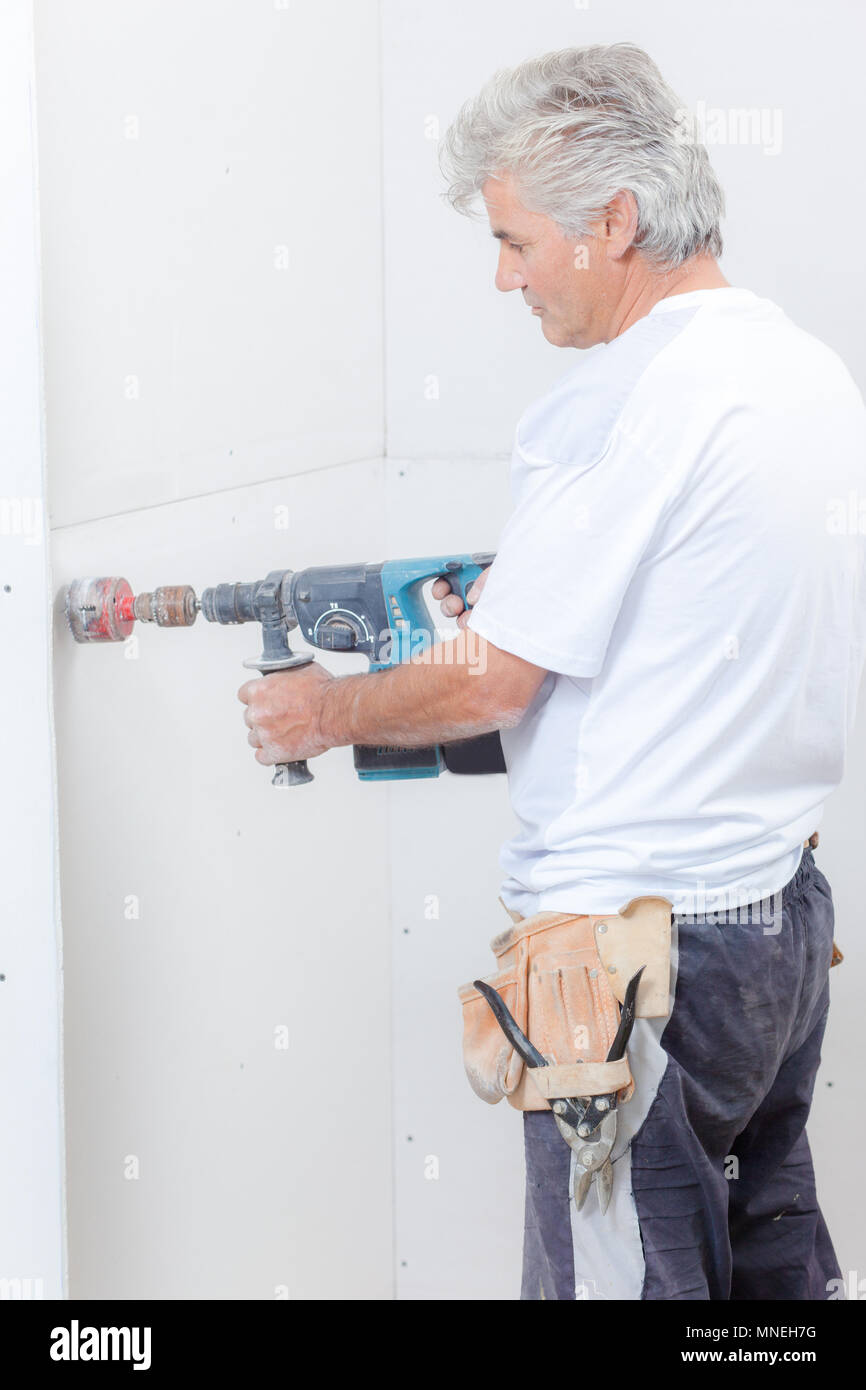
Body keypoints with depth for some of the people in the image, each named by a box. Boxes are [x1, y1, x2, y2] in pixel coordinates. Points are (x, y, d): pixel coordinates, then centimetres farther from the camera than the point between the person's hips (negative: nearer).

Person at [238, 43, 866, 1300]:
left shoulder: (623, 404, -18)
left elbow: (494, 681, -14)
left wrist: (327, 712, 3)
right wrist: (517, 611, 14)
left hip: (637, 947, -9)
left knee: (618, 1278, 1)